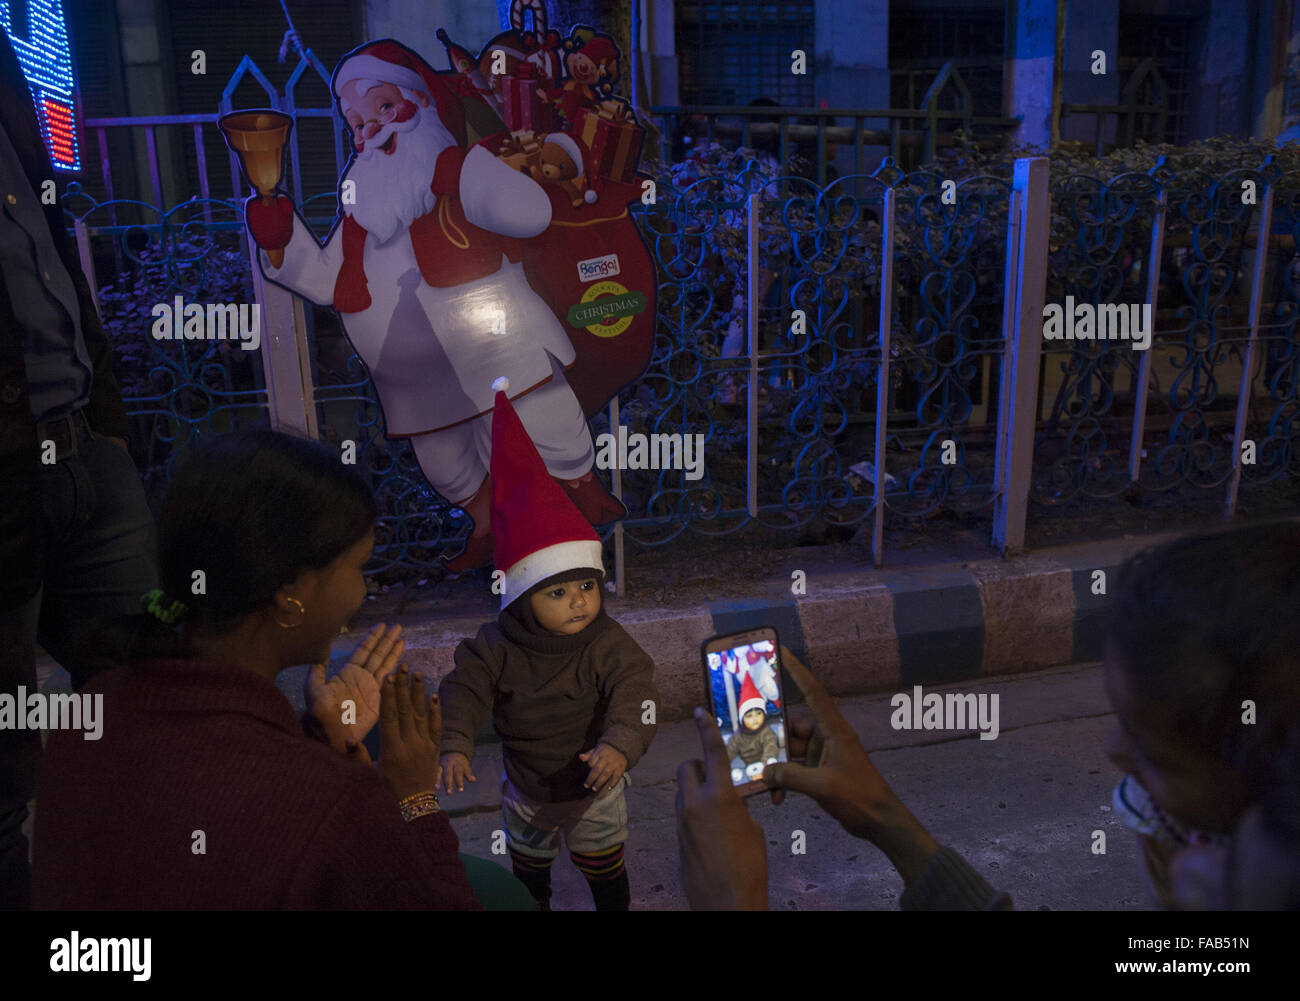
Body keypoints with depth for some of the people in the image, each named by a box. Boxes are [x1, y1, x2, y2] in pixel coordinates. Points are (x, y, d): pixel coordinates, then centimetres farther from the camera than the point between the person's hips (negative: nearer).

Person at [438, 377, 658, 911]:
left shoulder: (610, 645, -24)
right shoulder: (497, 645, -18)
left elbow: (634, 696, -34)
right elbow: (465, 689, -20)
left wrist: (620, 745, -53)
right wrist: (454, 744, -36)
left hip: (594, 787, -2)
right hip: (526, 789, 3)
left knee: (605, 870, 17)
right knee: (528, 867, 27)